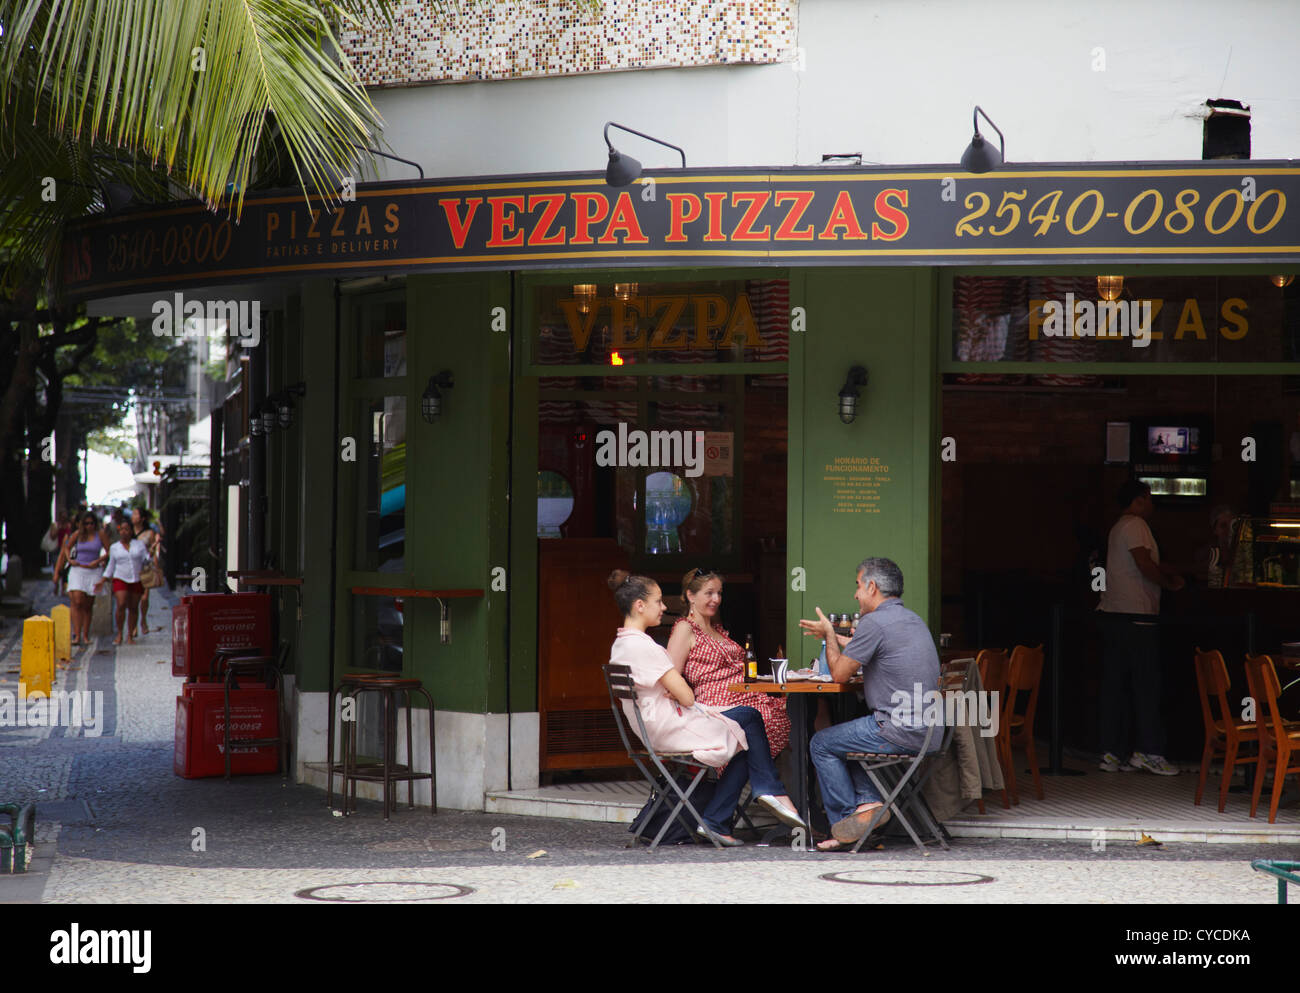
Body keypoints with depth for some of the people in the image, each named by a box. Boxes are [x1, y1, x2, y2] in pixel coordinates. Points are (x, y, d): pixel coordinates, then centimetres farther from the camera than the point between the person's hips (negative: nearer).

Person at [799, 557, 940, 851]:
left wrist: (829, 634, 8)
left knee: (822, 744, 9)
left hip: (900, 732, -9)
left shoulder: (874, 622, -13)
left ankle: (844, 820, 12)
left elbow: (840, 674, -8)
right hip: (927, 733, 9)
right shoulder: (913, 620, 16)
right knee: (850, 735, 29)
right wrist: (834, 637, 35)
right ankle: (869, 800, 10)